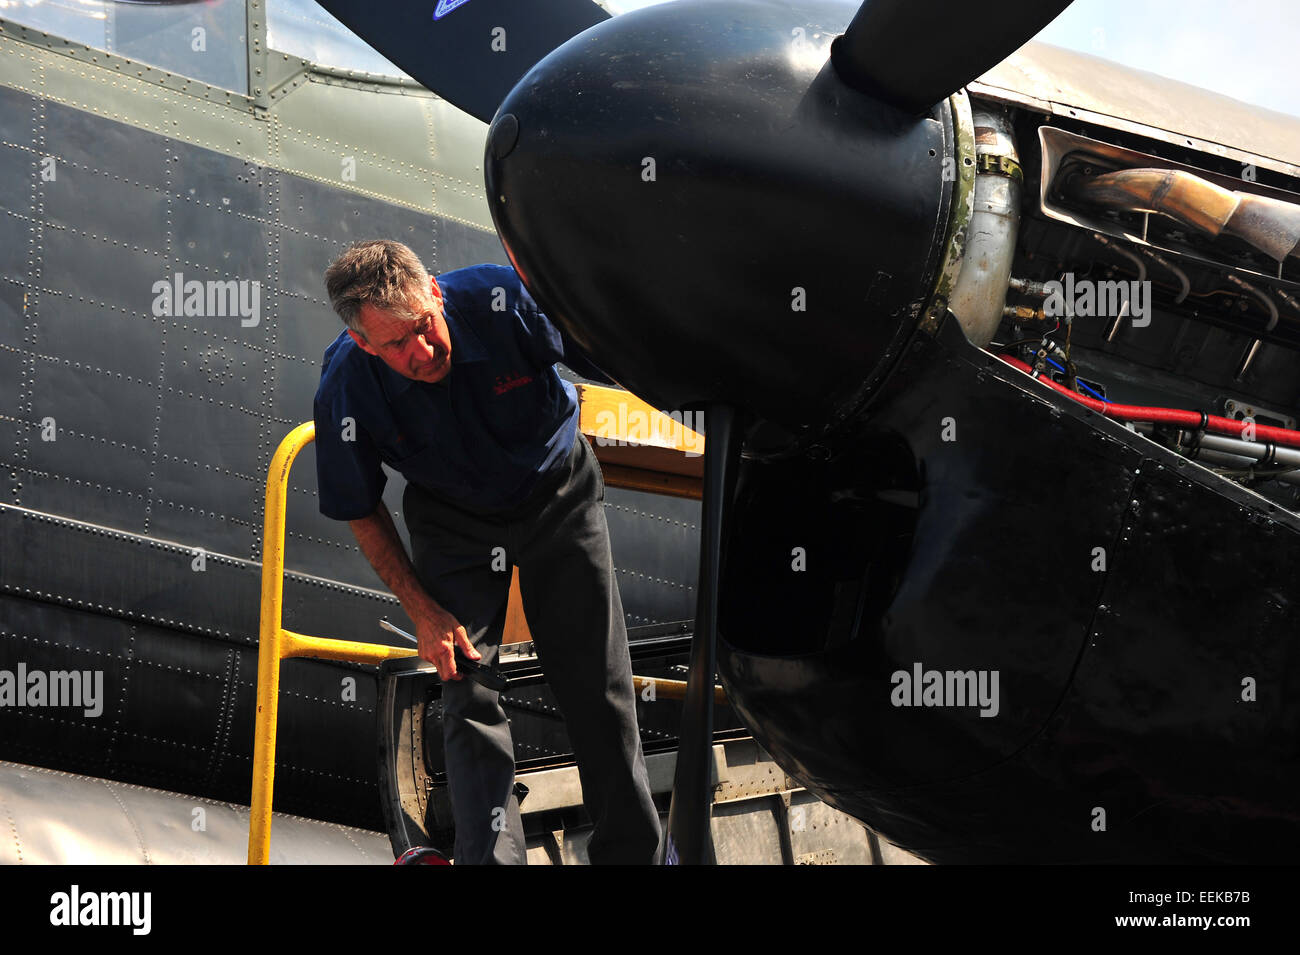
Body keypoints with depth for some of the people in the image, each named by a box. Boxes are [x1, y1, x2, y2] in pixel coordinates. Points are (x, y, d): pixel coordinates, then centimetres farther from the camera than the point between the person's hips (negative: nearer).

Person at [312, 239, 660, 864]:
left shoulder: (504, 300, -31)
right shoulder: (347, 386, -27)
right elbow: (361, 510, -8)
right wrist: (423, 611, -10)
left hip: (556, 493, 0)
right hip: (452, 518, 0)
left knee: (599, 688, 2)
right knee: (468, 697, -9)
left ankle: (632, 851, 14)